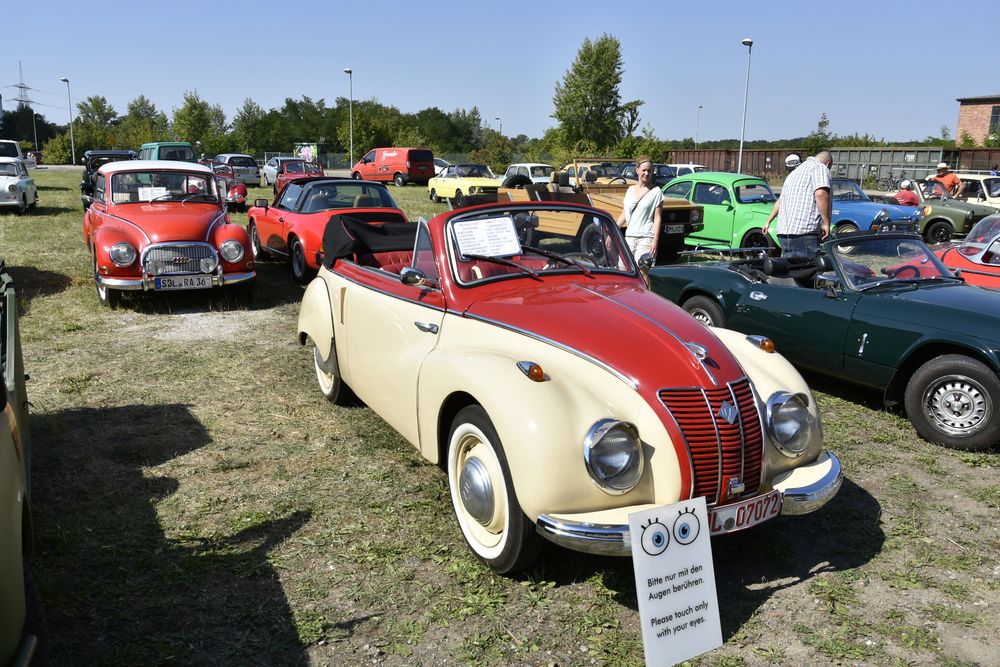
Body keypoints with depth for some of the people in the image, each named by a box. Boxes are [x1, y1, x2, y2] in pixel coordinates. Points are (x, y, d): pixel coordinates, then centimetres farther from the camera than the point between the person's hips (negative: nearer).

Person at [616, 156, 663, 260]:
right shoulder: (630, 190, 15)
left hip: (646, 237, -5)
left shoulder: (656, 192, 1)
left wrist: (655, 240, -13)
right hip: (629, 236, 5)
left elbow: (657, 218, -4)